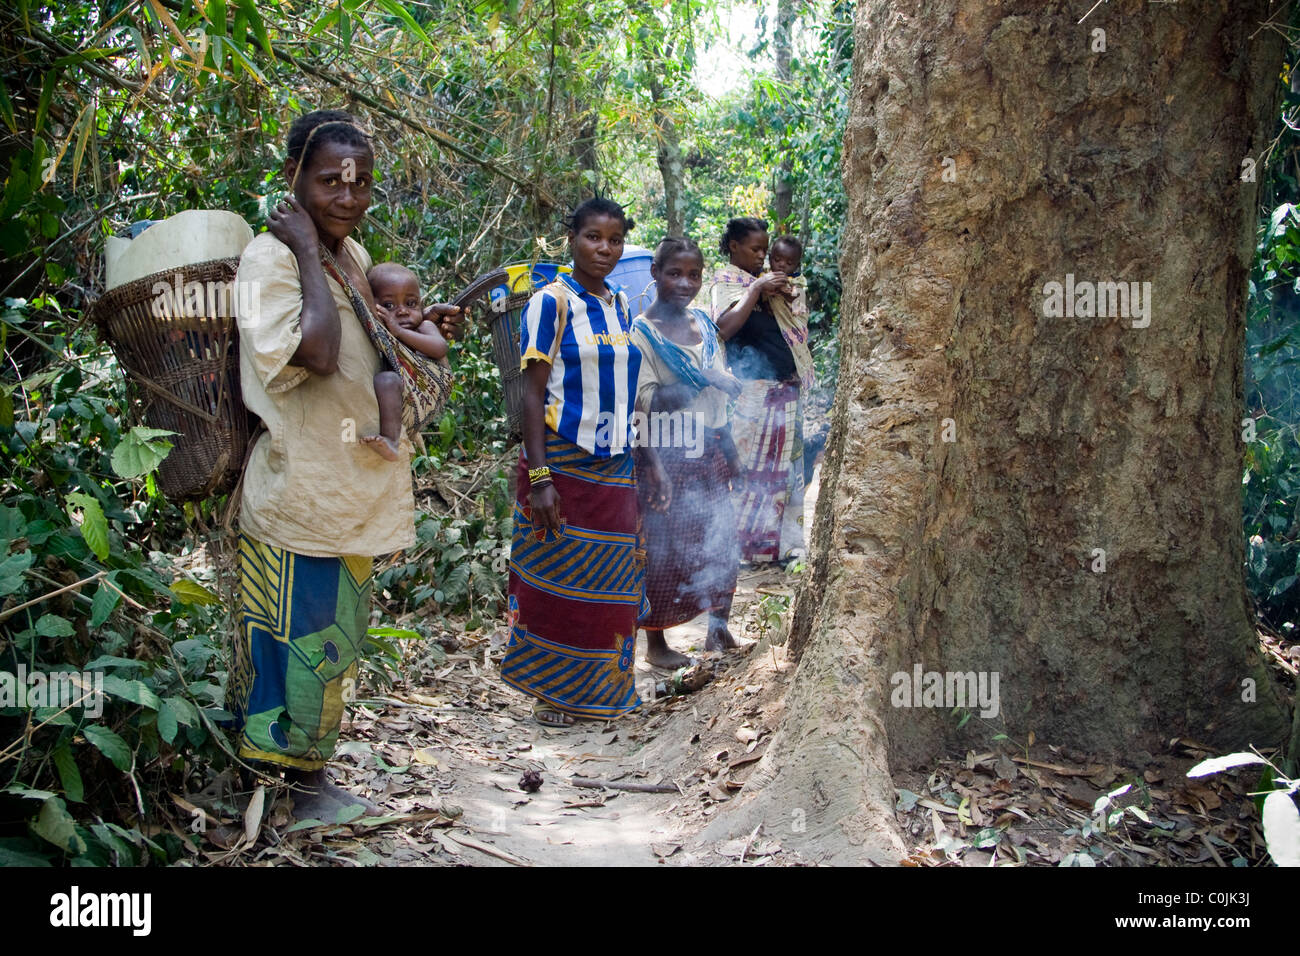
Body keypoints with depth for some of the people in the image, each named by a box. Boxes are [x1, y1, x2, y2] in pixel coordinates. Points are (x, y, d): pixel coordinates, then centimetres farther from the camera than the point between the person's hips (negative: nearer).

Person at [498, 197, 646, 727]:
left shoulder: (621, 306, 12)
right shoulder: (551, 302, -8)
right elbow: (533, 393, -12)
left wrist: (642, 463, 13)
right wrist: (538, 477, -19)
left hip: (615, 465, 6)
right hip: (563, 461, -6)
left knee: (610, 579, 10)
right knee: (558, 578, 1)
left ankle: (596, 686, 24)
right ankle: (551, 692, 15)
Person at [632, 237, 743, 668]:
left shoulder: (705, 326, 10)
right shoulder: (641, 333, -10)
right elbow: (647, 402, -18)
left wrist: (729, 448, 18)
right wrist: (704, 381, -26)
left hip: (709, 451, 6)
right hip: (668, 455, -6)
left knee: (722, 540, 9)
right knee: (665, 549, 1)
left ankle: (719, 629, 26)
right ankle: (655, 642, 15)